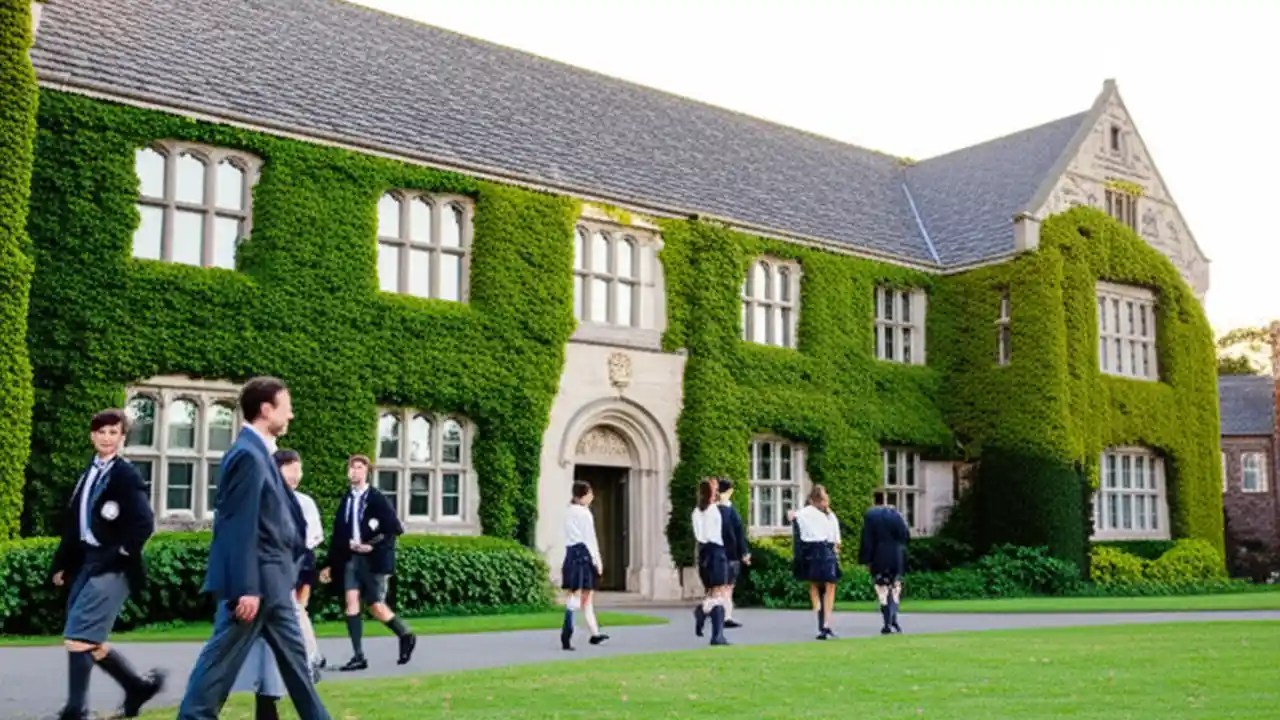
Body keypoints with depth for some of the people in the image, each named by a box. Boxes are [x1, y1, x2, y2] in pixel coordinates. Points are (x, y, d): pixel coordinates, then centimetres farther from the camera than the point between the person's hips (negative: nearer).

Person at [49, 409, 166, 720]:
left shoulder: (126, 474, -8)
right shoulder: (88, 473, 13)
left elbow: (144, 523, -16)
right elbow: (73, 522, 16)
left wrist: (118, 555, -16)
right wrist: (62, 563, 14)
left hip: (112, 567, -8)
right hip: (86, 563, 8)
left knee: (78, 638, -11)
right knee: (90, 641, 9)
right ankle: (139, 685, 24)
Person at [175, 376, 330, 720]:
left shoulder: (258, 452, 13)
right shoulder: (248, 454, -17)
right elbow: (240, 527, -21)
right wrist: (246, 588, -22)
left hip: (270, 580, 10)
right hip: (254, 580, -10)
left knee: (293, 655, 15)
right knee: (222, 659, -1)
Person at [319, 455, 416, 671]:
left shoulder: (377, 499, -5)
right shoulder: (346, 500, 9)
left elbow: (395, 528, -8)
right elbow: (338, 535, 13)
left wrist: (373, 546, -15)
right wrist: (329, 565, 11)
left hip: (373, 560, -5)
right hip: (351, 559, 5)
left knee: (376, 607, -3)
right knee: (351, 602, -6)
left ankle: (406, 637, 21)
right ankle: (358, 656, -3)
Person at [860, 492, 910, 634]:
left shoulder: (869, 515, -6)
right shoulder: (896, 514, 1)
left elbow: (867, 541, -8)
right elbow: (907, 536, 2)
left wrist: (866, 560, -4)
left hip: (879, 559, -2)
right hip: (896, 558, 3)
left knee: (883, 591, 1)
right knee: (895, 589, 15)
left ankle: (888, 624, -4)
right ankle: (893, 621, 12)